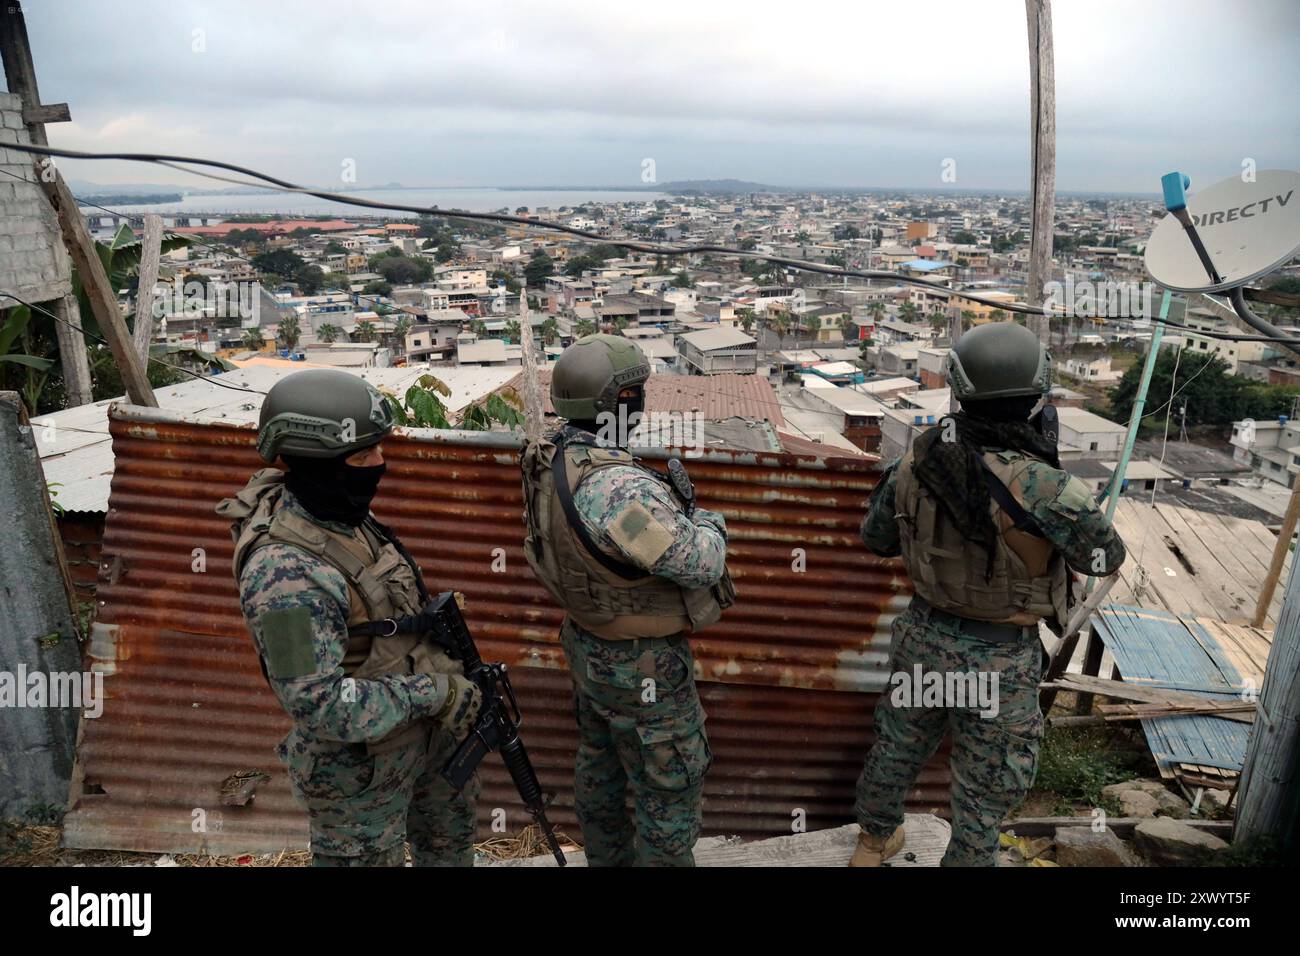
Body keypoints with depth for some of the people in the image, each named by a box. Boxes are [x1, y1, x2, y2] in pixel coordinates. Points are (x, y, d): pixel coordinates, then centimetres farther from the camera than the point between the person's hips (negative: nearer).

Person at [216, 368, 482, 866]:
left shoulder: (345, 515, -4)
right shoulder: (285, 571, -31)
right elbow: (319, 704, -31)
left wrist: (451, 678, 11)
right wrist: (432, 695, -25)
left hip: (423, 726, 8)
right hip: (359, 757, -8)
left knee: (450, 835, 27)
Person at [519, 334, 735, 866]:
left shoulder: (550, 463, -6)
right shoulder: (620, 488, -34)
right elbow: (700, 563, -26)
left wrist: (666, 498, -1)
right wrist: (710, 523, -6)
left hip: (588, 644, 9)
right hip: (642, 666, -9)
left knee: (599, 764, 26)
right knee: (670, 790, 10)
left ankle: (607, 858, 47)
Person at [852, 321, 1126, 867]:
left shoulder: (919, 463, -12)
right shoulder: (1044, 490, -27)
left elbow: (877, 537, 4)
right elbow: (1107, 557, -9)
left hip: (922, 636, 5)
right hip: (998, 660, -5)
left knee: (898, 748, 27)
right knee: (985, 786, 17)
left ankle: (873, 843, 51)